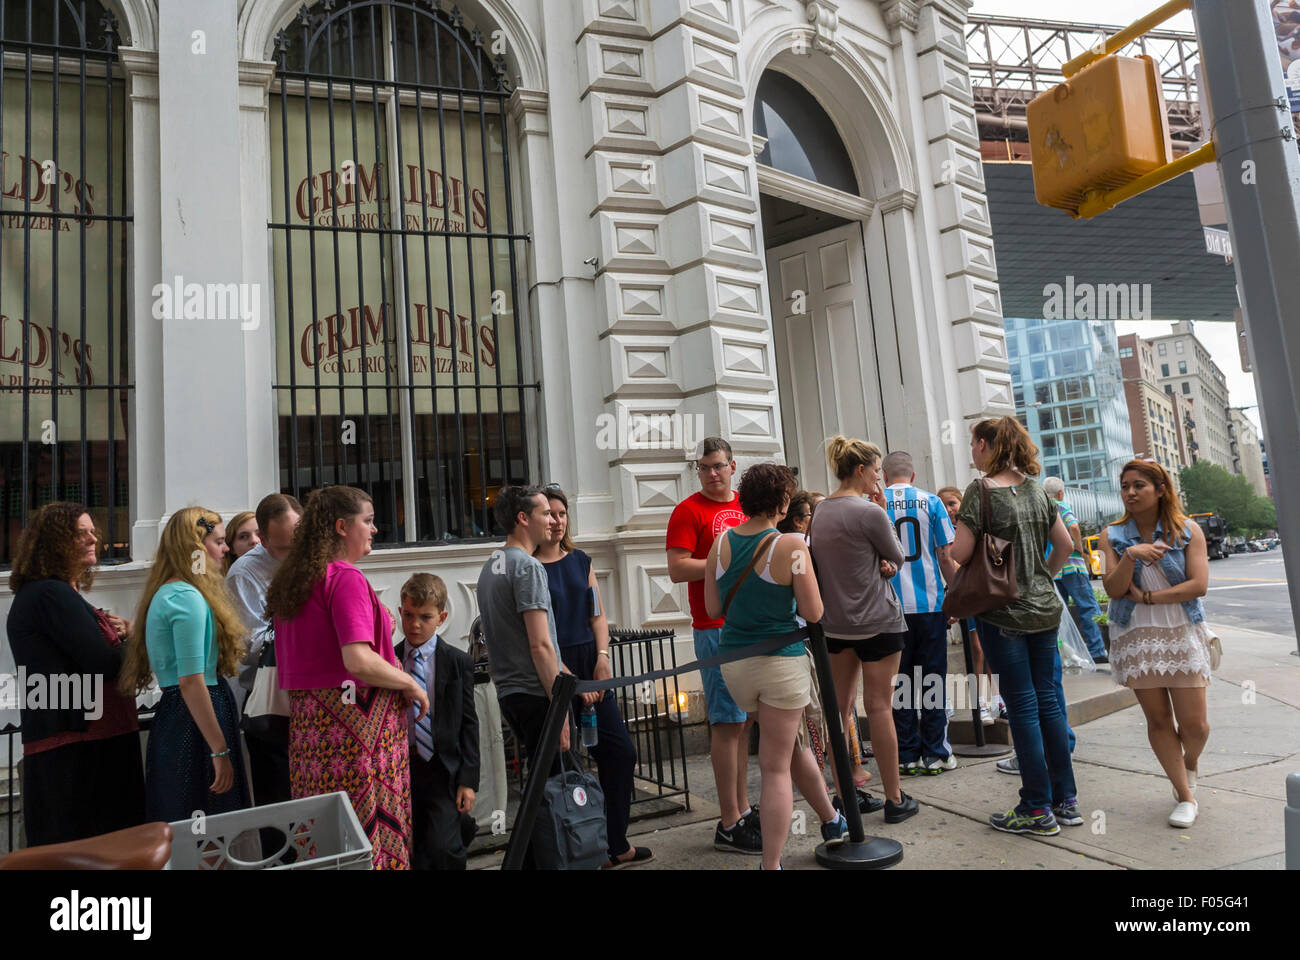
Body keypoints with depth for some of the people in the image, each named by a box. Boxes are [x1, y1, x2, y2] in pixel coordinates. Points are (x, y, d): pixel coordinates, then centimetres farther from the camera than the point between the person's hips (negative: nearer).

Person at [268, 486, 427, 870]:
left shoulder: (290, 580, 13)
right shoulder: (346, 578, -15)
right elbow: (358, 661, -25)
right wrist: (411, 684, -12)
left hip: (308, 719, 9)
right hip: (355, 720, -9)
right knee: (372, 829, 0)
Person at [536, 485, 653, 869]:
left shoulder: (581, 561, 11)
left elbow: (598, 615, 12)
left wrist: (602, 657, -3)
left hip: (591, 664, 6)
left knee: (621, 752, 6)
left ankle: (617, 845, 22)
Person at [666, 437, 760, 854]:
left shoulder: (745, 506, 15)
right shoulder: (688, 511, -6)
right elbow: (677, 570, -15)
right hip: (716, 628, -7)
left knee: (744, 719, 13)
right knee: (728, 722, -4)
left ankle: (743, 809, 24)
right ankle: (730, 826, 5)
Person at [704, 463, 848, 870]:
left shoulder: (721, 543, -1)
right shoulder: (790, 545, -15)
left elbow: (713, 608, 4)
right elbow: (813, 613, -13)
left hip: (734, 662, 5)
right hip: (782, 661, -5)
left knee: (793, 745, 24)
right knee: (776, 768, 6)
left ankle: (832, 821, 41)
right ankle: (771, 863, 14)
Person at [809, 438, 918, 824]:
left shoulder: (821, 512, 7)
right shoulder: (869, 512, -16)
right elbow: (897, 557, -4)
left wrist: (877, 565, -1)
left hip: (835, 622, 7)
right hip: (877, 621, -7)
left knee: (840, 708, 11)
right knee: (880, 707, 1)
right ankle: (894, 799, 13)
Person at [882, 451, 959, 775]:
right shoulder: (930, 502, -1)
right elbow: (946, 556, -1)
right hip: (930, 602, 0)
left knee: (899, 680, 8)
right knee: (933, 678, 9)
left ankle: (906, 755, 13)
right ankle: (935, 754, 14)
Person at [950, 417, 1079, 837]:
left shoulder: (981, 491, -13)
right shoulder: (1036, 488, 7)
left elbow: (960, 554, -16)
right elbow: (1064, 544, 12)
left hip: (1004, 613, -6)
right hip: (1044, 609, 6)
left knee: (1023, 707, 1)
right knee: (1047, 700, 13)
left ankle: (1038, 809, 10)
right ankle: (1066, 801, 22)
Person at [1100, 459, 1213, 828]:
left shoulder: (1188, 531, 0)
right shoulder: (1113, 535, 2)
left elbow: (1199, 584, -10)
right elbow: (1113, 590, -7)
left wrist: (1147, 597, -13)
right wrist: (1130, 555, -23)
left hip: (1182, 634, -1)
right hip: (1135, 636, 1)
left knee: (1193, 723, 0)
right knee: (1158, 720, 5)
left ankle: (1190, 766, 34)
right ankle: (1186, 797, 20)